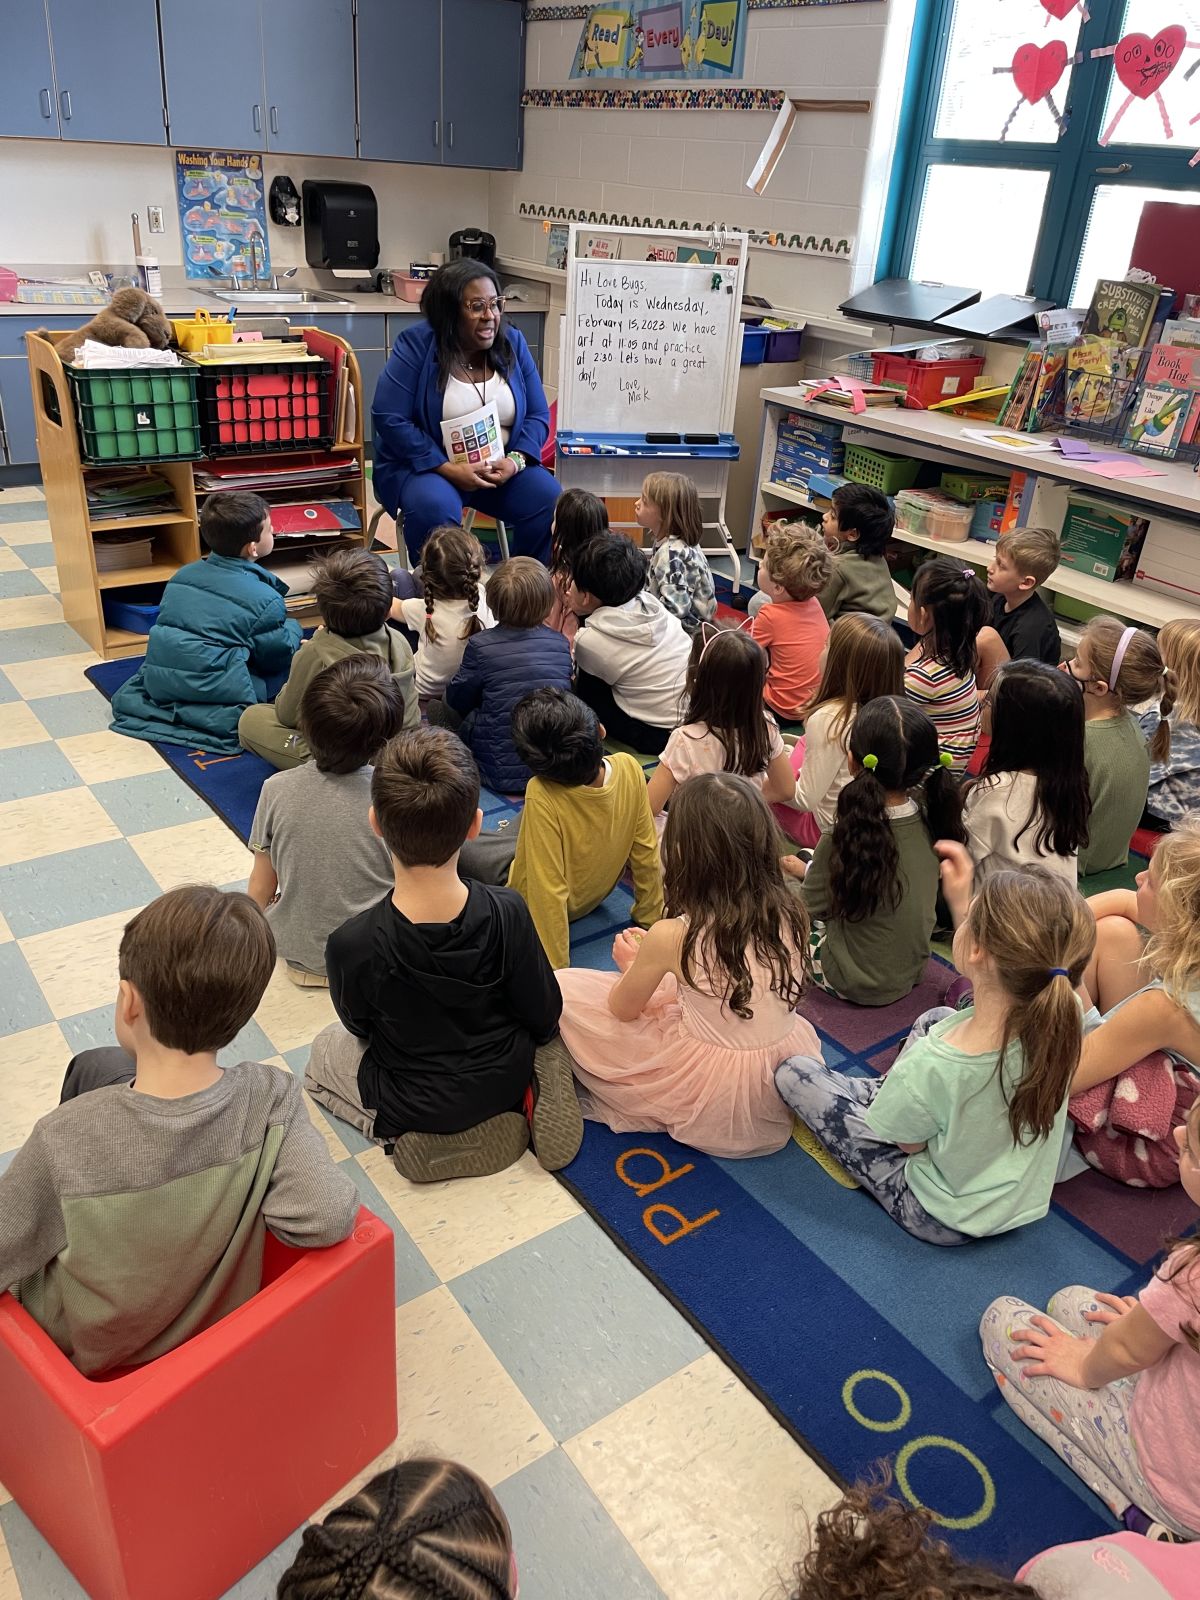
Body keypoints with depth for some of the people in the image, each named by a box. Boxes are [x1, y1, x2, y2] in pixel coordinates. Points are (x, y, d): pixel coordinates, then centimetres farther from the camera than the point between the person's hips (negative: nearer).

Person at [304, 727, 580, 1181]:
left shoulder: (351, 945, -32)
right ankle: (507, 1112, 10)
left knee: (324, 1050, 27)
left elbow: (360, 1028, -10)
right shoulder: (508, 913, -28)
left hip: (413, 1107, -2)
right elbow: (544, 1017, -12)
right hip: (508, 1078, 3)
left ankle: (424, 1138, 7)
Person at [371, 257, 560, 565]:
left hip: (501, 468, 4)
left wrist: (515, 461, -16)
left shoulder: (513, 343, 3)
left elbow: (538, 416, 5)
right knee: (435, 508, -35)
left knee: (550, 499, -20)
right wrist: (448, 469, -22)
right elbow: (389, 418, -14)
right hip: (425, 466, -4)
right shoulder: (416, 344, -9)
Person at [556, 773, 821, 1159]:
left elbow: (622, 1009, -5)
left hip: (713, 1100, -5)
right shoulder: (792, 915, -12)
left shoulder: (672, 937, -24)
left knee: (562, 989, 4)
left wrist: (632, 964, 18)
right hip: (790, 1079, 5)